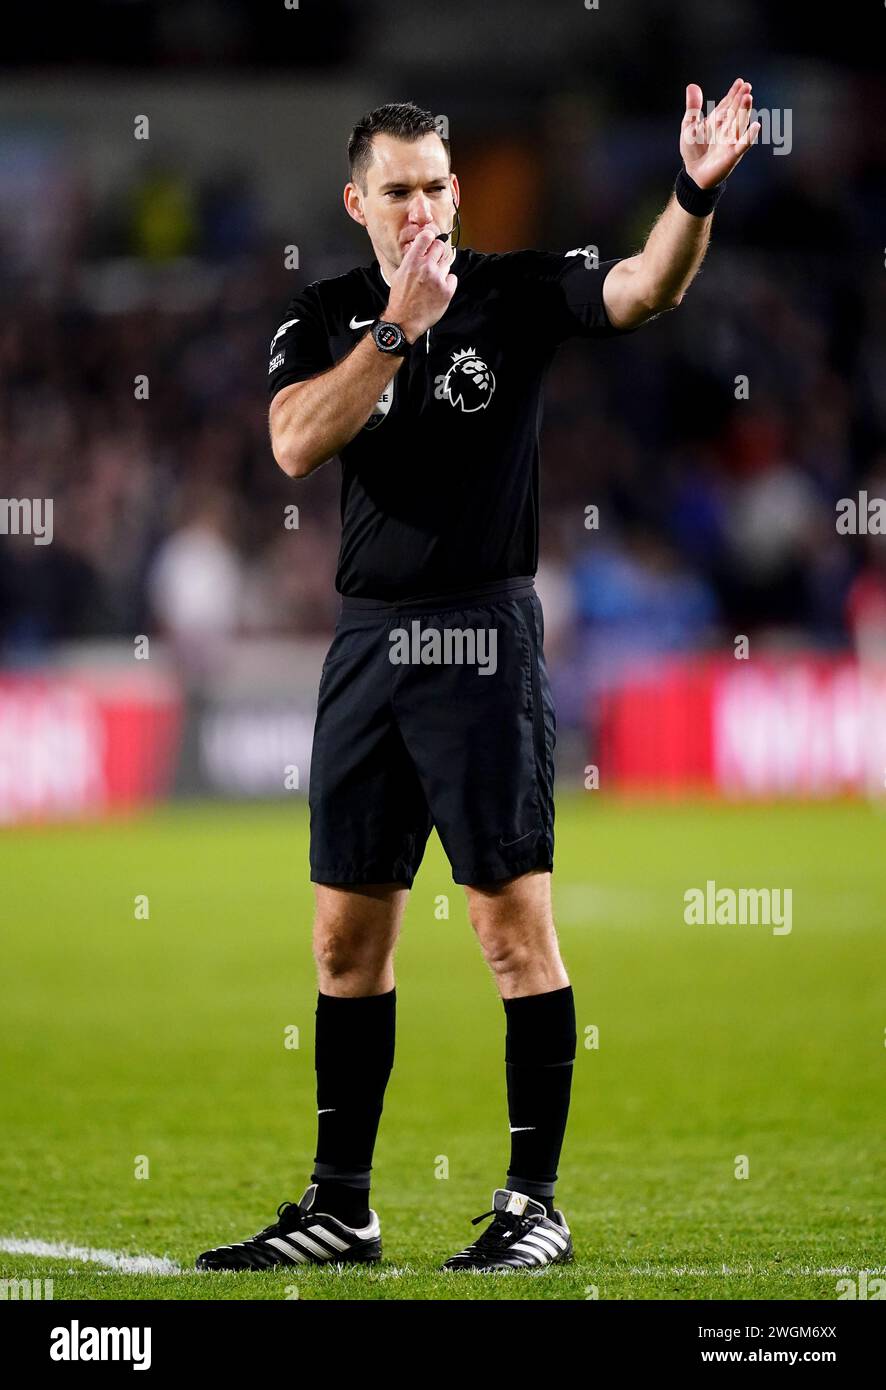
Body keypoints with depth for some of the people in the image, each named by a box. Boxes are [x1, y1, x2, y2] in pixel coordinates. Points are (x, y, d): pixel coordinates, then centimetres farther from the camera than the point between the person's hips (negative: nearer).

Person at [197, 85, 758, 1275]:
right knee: (347, 935, 9)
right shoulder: (324, 318, 7)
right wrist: (398, 327, -19)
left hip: (483, 635, -4)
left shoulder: (517, 293, -1)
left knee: (514, 921, -7)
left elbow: (646, 289, -19)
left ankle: (536, 1201, -1)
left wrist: (695, 197, -38)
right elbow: (296, 444, -10)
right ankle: (340, 1209, 17)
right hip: (367, 638, 4)